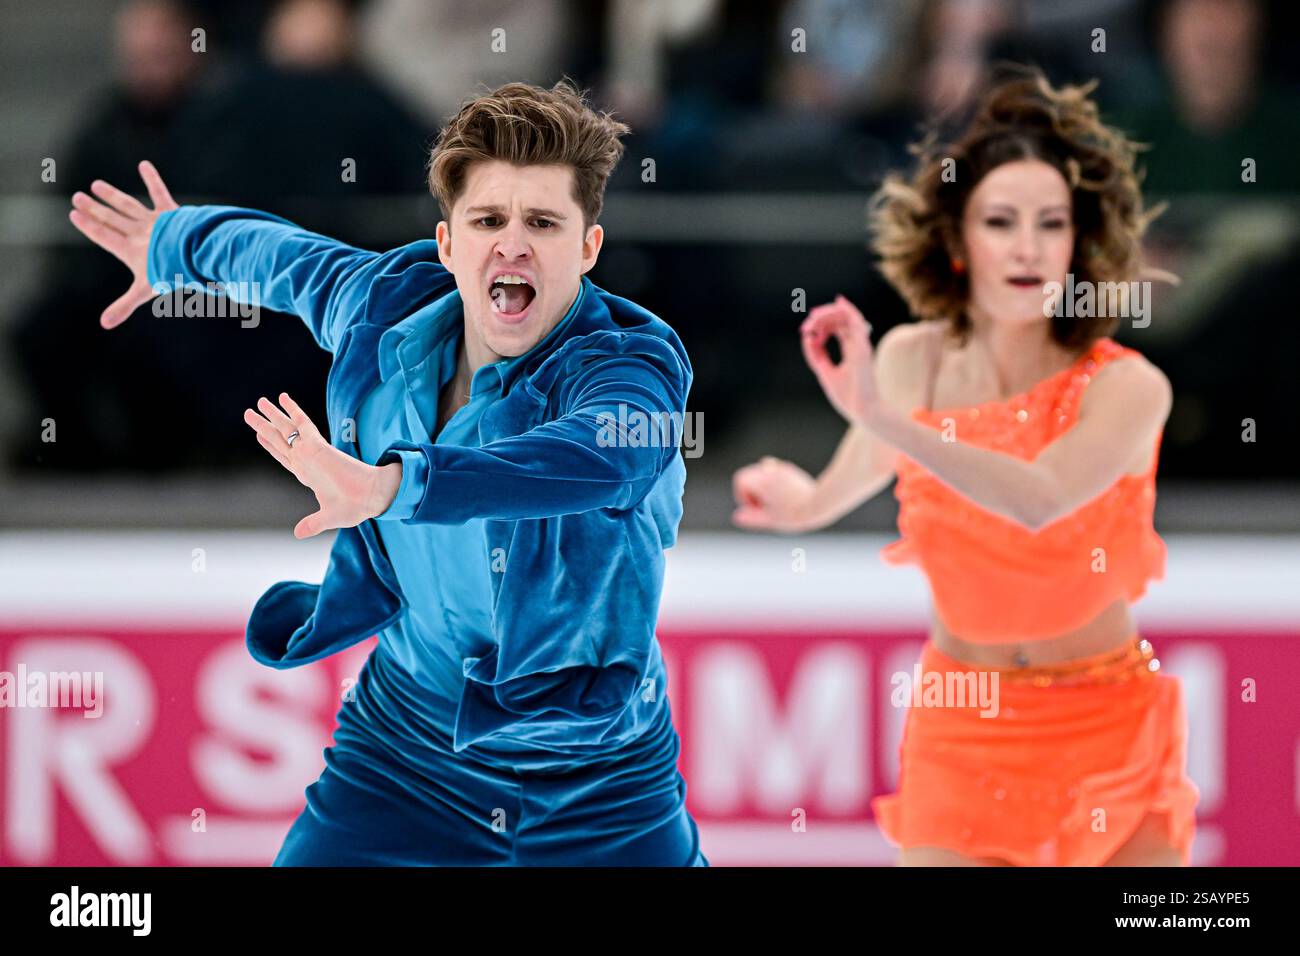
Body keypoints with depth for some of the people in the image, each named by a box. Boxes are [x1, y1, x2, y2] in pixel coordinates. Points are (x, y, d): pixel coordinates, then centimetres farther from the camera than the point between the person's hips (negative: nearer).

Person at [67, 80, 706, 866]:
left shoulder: (631, 361, -24)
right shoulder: (382, 307, -6)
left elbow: (599, 457, -49)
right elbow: (289, 258, 20)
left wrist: (395, 484, -64)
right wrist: (177, 246, 42)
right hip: (401, 757, 4)